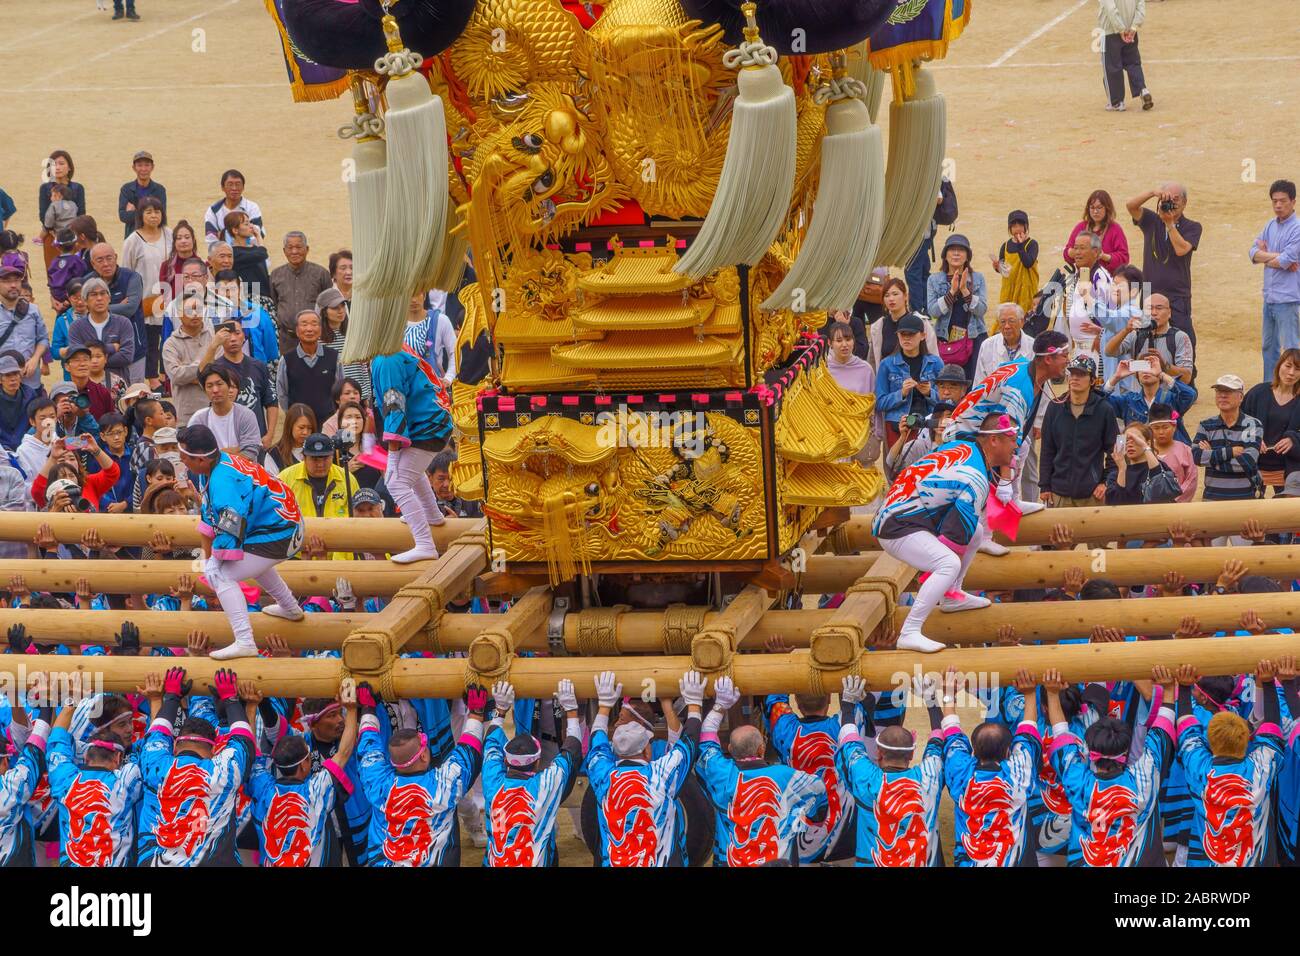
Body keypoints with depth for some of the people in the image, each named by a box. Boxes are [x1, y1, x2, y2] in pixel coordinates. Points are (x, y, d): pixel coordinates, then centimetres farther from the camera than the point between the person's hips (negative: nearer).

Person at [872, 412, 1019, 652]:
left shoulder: (963, 446, 6)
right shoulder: (976, 480, -21)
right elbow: (955, 534, -21)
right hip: (898, 529, -10)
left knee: (977, 531, 18)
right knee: (949, 564, -29)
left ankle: (950, 596, 27)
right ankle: (909, 634, -31)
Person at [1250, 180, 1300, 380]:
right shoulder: (1271, 226, 11)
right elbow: (1254, 253, 2)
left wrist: (1265, 256, -1)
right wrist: (1276, 256, -13)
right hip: (1269, 296, 8)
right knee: (1269, 346, 17)